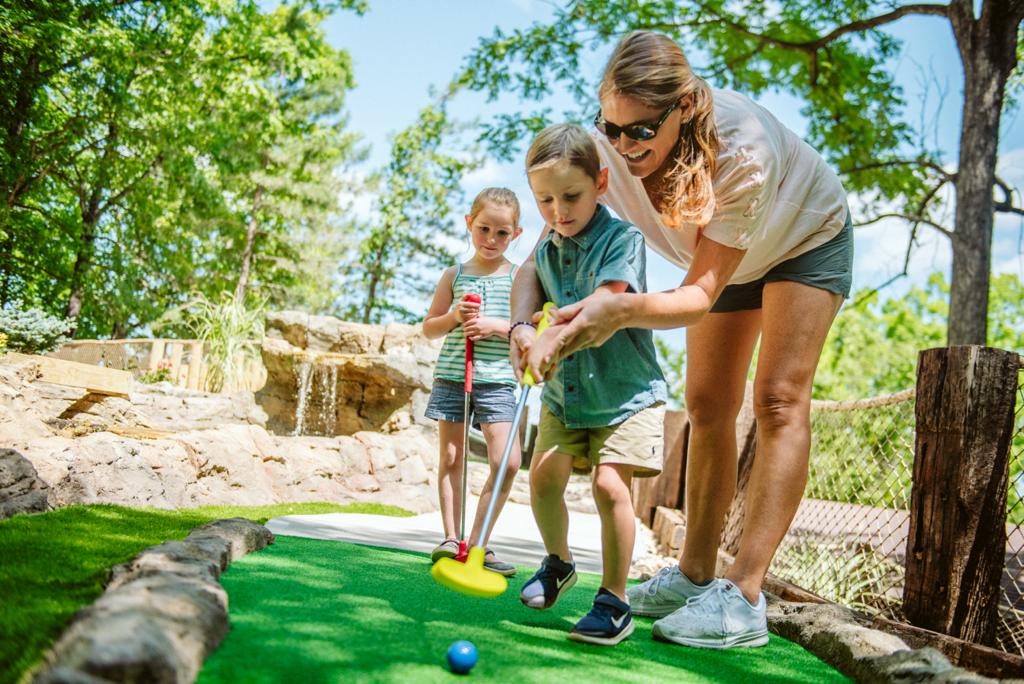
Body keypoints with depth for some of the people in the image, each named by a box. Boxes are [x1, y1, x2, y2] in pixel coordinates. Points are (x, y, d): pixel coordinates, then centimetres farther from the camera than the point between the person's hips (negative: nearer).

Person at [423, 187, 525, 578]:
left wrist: (497, 326, -14)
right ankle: (451, 539, 12)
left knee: (507, 462, -11)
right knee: (451, 458, 4)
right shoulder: (454, 275, 10)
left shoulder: (519, 278, 5)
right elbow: (428, 328, 13)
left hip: (497, 380, -1)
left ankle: (477, 542, -1)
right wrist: (453, 317, -6)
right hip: (451, 376, 2)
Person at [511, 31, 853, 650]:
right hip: (727, 257, 5)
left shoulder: (742, 150, -42)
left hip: (807, 238, -5)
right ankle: (694, 577, 11)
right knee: (707, 407, 2)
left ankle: (744, 599, -19)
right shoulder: (609, 150, -29)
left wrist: (622, 309, -61)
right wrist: (523, 326, -47)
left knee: (779, 400, -17)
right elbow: (541, 255, -27)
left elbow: (700, 296, -42)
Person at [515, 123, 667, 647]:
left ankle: (615, 601, 0)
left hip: (625, 390, -5)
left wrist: (552, 332, -41)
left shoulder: (622, 238, -14)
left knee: (610, 485, -16)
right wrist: (524, 330, -1)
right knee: (544, 476, -3)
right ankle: (558, 562, 26)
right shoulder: (545, 253, 5)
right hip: (564, 391, 5)